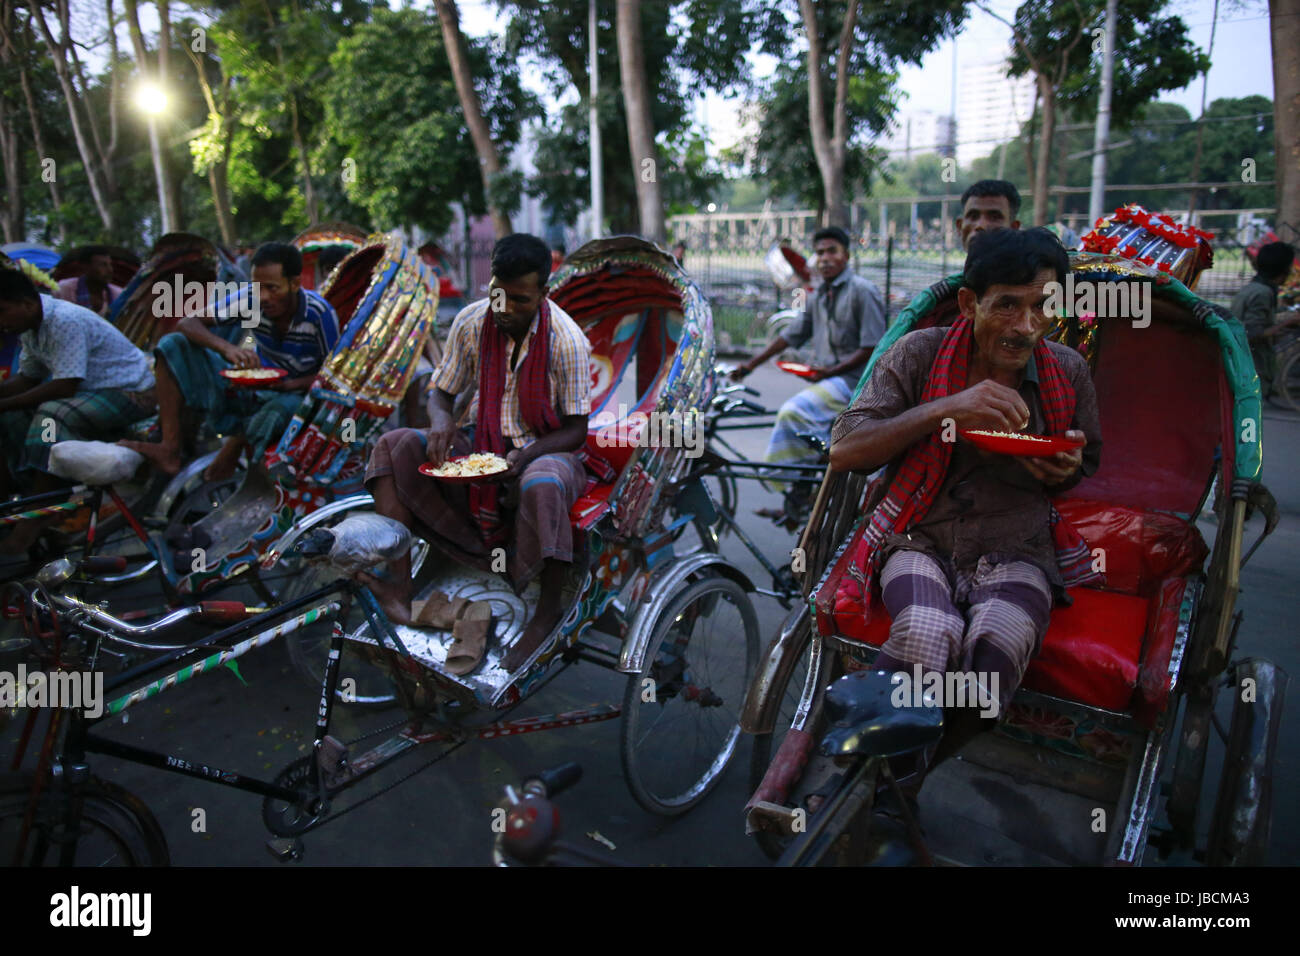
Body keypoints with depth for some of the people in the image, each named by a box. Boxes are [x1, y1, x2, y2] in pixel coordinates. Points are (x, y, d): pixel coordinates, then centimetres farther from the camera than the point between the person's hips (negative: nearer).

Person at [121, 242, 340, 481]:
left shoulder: (320, 315, -21)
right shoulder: (251, 299, -11)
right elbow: (188, 323, -11)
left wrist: (288, 384, -31)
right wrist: (226, 347, -32)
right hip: (249, 388, 5)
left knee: (278, 410, -44)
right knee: (174, 345, -10)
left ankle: (231, 452, -9)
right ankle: (169, 450, -17)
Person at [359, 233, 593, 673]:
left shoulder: (566, 340, -16)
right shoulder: (471, 322, -4)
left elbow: (576, 430, -12)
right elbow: (440, 390, 6)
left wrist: (526, 455, -30)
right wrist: (441, 421, -19)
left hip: (545, 448, -5)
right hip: (481, 444, 5)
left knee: (541, 485, -41)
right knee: (394, 447, -15)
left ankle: (549, 612, -21)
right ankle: (399, 582, -24)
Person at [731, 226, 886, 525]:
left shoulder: (863, 291, -7)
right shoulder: (818, 297, 17)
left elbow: (873, 348, -13)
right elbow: (792, 335, 20)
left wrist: (831, 371, -17)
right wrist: (751, 364, 15)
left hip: (852, 379, -8)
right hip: (826, 381, 8)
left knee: (793, 412, -27)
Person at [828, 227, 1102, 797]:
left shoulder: (1068, 373, 7)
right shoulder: (920, 355, -1)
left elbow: (1089, 474, 23)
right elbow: (843, 451, -8)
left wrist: (1066, 471, -4)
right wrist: (943, 410, -20)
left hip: (1017, 552, 2)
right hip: (920, 540, -1)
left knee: (997, 647, -33)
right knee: (928, 637, -36)